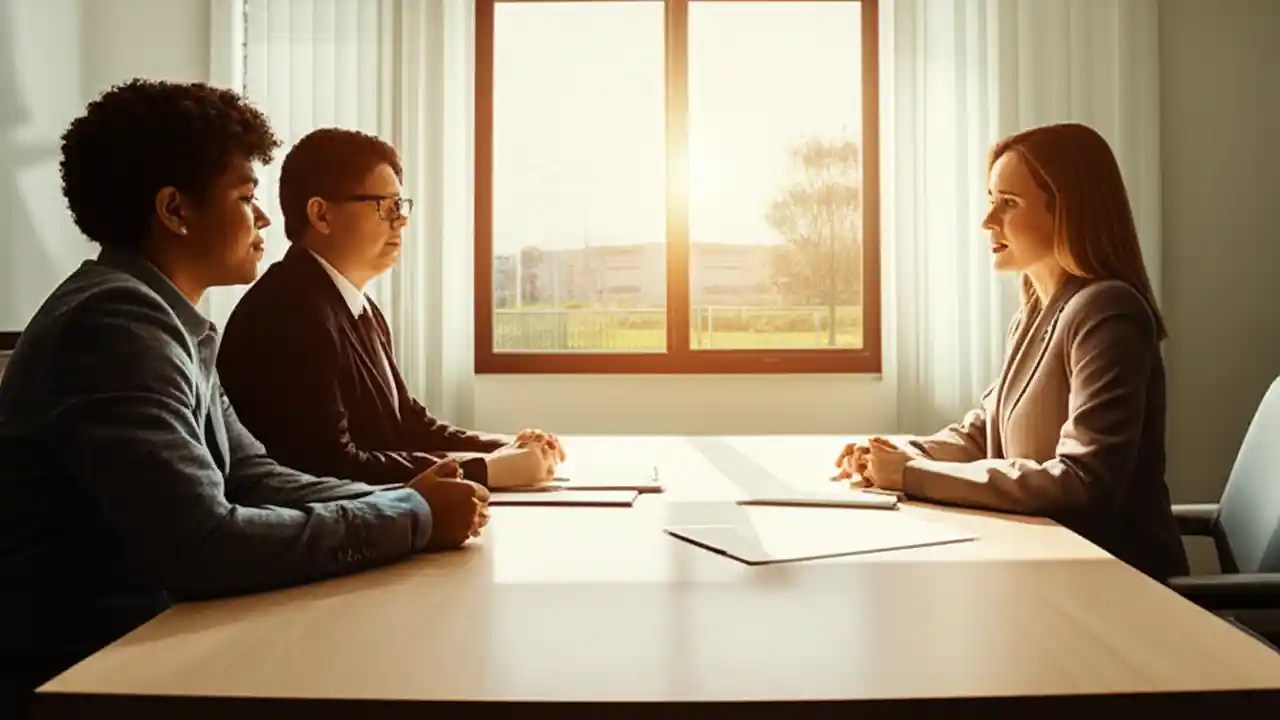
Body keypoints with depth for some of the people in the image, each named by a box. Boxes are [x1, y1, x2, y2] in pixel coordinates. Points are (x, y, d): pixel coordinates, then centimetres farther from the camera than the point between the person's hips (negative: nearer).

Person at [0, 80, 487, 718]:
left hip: (136, 641, 8)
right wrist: (413, 518, -21)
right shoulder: (118, 320, -22)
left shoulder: (162, 318, 9)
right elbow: (202, 545, -30)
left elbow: (254, 479, 6)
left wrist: (404, 498, -8)